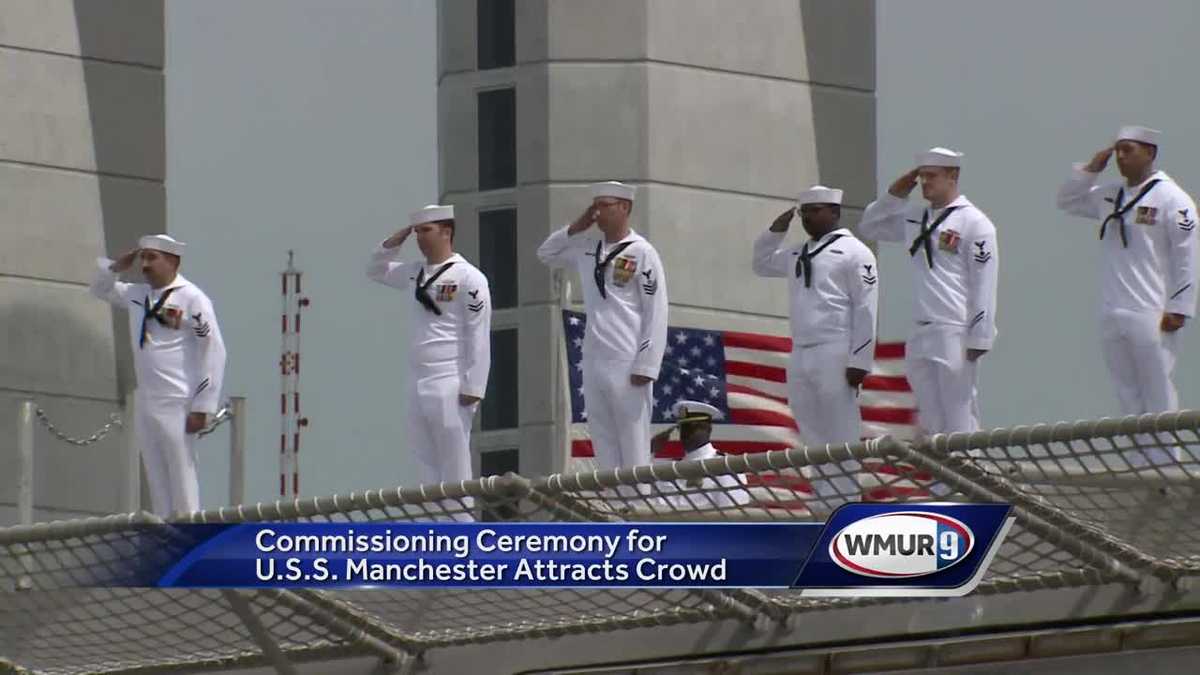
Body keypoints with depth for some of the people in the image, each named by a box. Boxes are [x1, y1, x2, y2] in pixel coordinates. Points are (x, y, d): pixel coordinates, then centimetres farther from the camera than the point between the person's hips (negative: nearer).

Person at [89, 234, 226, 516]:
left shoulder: (192, 299, -8)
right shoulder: (137, 295, 14)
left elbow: (213, 352, -11)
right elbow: (100, 289, 31)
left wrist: (202, 408, -15)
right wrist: (115, 267, 10)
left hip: (177, 405, -7)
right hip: (145, 405, 7)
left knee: (181, 479, -7)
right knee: (157, 482, 7)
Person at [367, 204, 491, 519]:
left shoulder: (468, 277, -8)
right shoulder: (414, 274, 14)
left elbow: (479, 336, -11)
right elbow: (375, 270, 29)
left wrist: (473, 388, -15)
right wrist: (396, 240, 11)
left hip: (450, 386, -7)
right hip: (418, 384, 7)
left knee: (454, 464, -8)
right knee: (425, 464, 6)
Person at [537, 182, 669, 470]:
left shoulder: (641, 252, -6)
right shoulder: (588, 249, 13)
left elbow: (656, 312, -9)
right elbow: (546, 254, 28)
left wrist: (645, 367, -15)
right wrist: (577, 227, 11)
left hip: (627, 365, -7)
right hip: (594, 360, 7)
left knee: (633, 446, -6)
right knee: (603, 443, 6)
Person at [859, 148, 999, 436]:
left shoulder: (973, 223, -6)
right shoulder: (914, 218, 15)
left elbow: (984, 285, -10)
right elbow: (869, 228, 28)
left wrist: (978, 339, -14)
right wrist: (895, 194, 13)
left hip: (956, 334, -7)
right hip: (921, 336, 7)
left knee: (959, 420, -8)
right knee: (931, 422, 7)